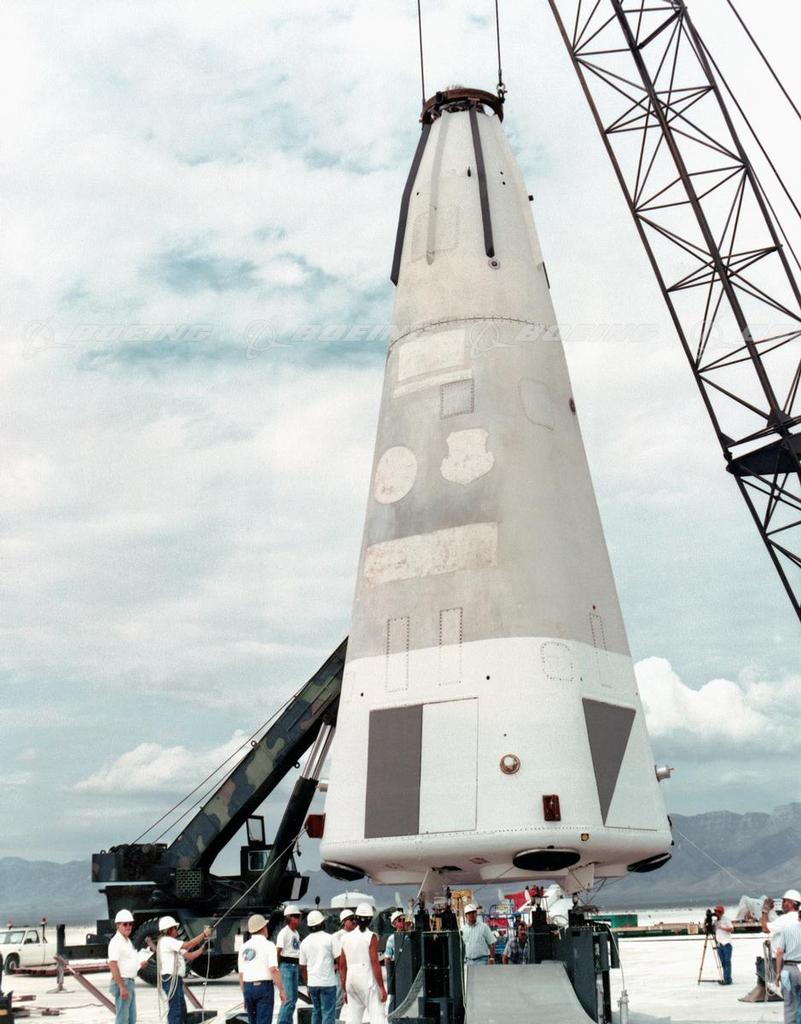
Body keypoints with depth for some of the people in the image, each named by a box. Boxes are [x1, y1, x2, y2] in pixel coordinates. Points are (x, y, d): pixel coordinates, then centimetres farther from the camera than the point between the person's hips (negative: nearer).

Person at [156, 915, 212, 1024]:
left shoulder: (171, 942, 20)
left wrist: (202, 949, 4)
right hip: (171, 979, -10)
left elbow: (189, 956, 16)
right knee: (175, 1011, -10)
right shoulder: (166, 941, -11)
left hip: (175, 979, 10)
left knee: (181, 1010, 14)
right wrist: (204, 934, -14)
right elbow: (188, 945, -20)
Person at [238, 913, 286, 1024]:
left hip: (248, 988, 6)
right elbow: (273, 970, -16)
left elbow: (241, 974, 11)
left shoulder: (244, 947, 10)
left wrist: (244, 996, 18)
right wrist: (281, 990, -10)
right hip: (264, 986, -6)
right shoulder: (268, 945, -6)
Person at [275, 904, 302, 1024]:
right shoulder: (284, 932, -12)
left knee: (294, 996, 13)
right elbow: (278, 951, -16)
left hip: (295, 966, 9)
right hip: (286, 965, -9)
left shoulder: (296, 933, 14)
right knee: (289, 997, -12)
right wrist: (277, 967, -17)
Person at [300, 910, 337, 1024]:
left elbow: (302, 968, 12)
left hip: (312, 983, 5)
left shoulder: (304, 942, 7)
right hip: (328, 982, -5)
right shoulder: (329, 938, -7)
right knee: (328, 1013, -2)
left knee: (316, 1011, 18)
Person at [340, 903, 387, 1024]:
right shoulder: (371, 937, -7)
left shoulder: (346, 937, 8)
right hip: (368, 981, -5)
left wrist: (345, 989, 18)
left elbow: (343, 965, 11)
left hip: (351, 979, 5)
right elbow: (375, 963, -12)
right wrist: (382, 987, -8)